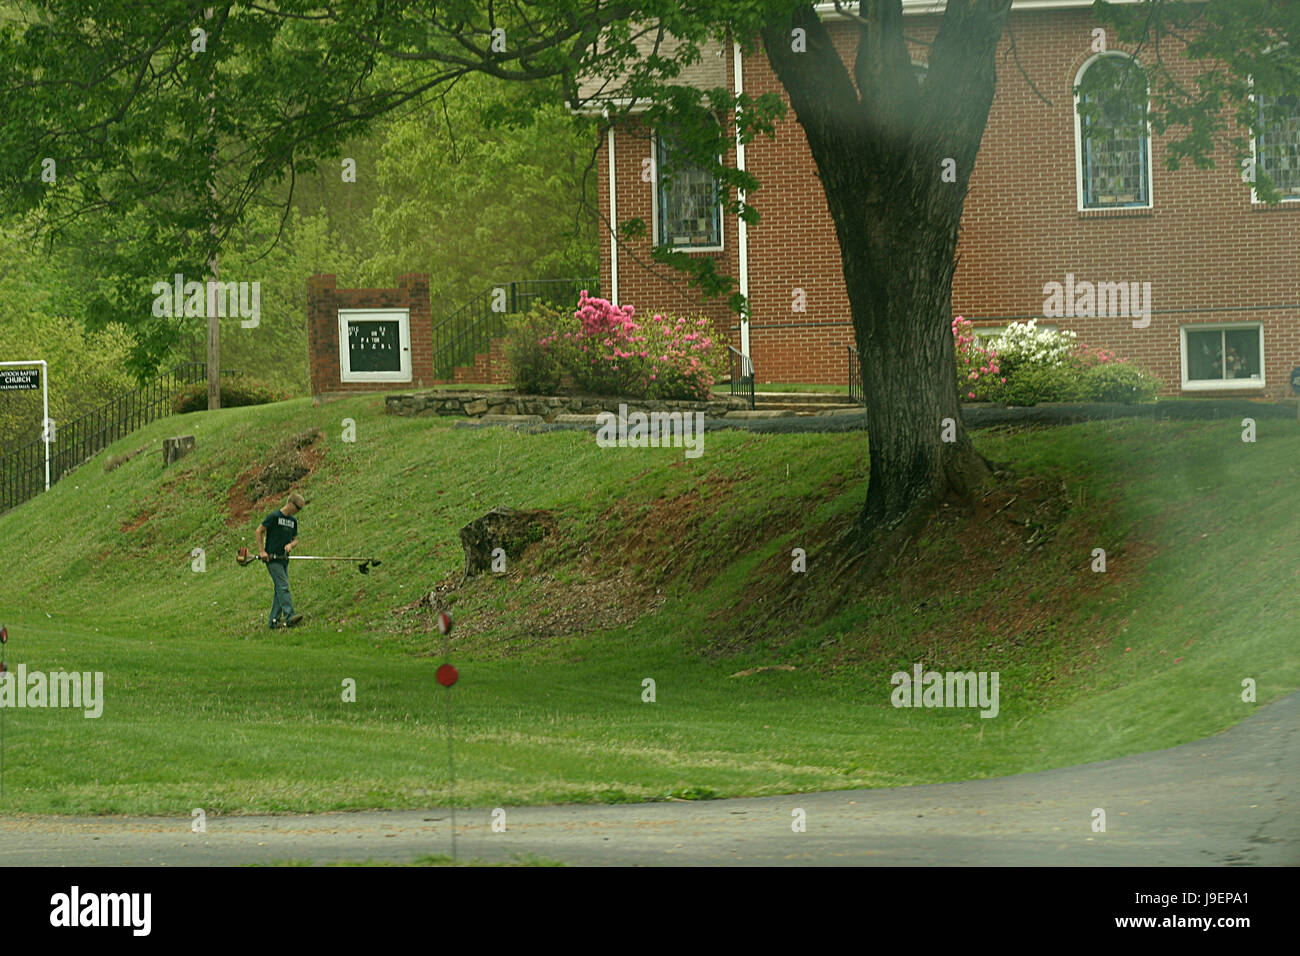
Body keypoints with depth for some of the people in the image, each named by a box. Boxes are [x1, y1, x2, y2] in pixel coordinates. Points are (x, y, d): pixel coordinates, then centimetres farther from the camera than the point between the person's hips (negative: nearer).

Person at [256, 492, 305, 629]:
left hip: (284, 560, 8)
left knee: (280, 589, 6)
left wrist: (290, 545, -5)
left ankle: (274, 620, 10)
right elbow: (259, 531, -5)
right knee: (283, 587, -16)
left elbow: (295, 540, 19)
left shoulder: (293, 521, 14)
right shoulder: (274, 516, -8)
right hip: (272, 559, -8)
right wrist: (262, 551, -10)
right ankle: (289, 617, -24)